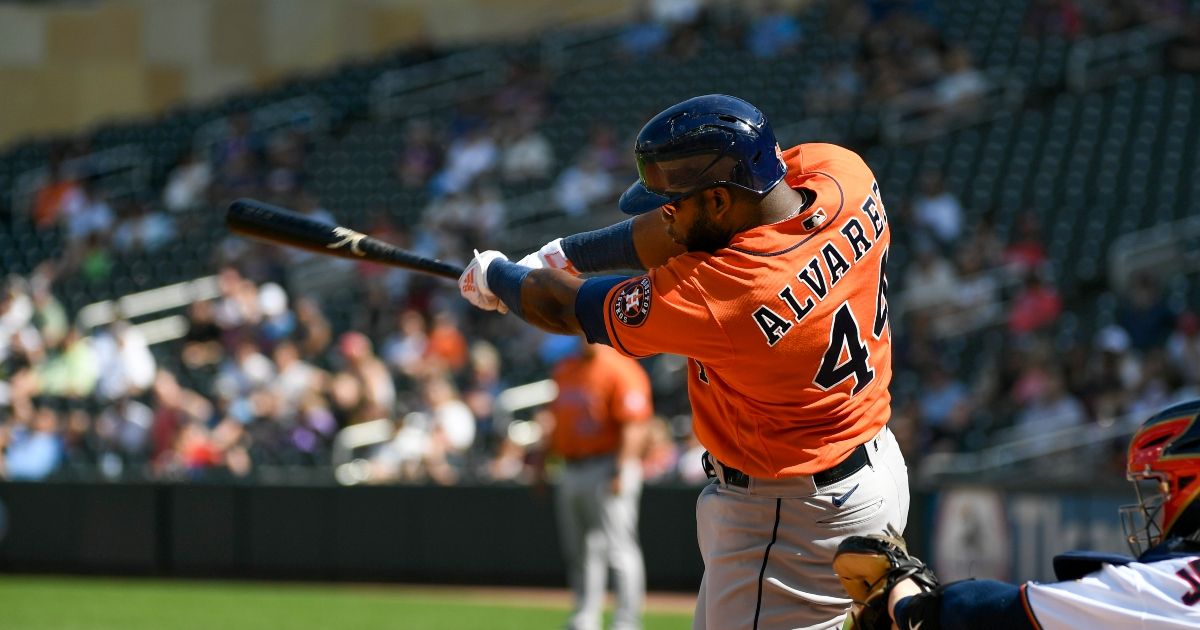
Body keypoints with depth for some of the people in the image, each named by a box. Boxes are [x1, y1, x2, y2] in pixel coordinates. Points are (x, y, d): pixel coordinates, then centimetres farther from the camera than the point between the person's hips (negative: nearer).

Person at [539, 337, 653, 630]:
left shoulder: (622, 370, -11)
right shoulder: (565, 369, 15)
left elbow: (633, 427, -18)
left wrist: (621, 473, -25)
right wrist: (542, 462, 20)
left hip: (607, 470, -9)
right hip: (570, 471, 9)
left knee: (618, 548, -8)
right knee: (578, 551, 13)